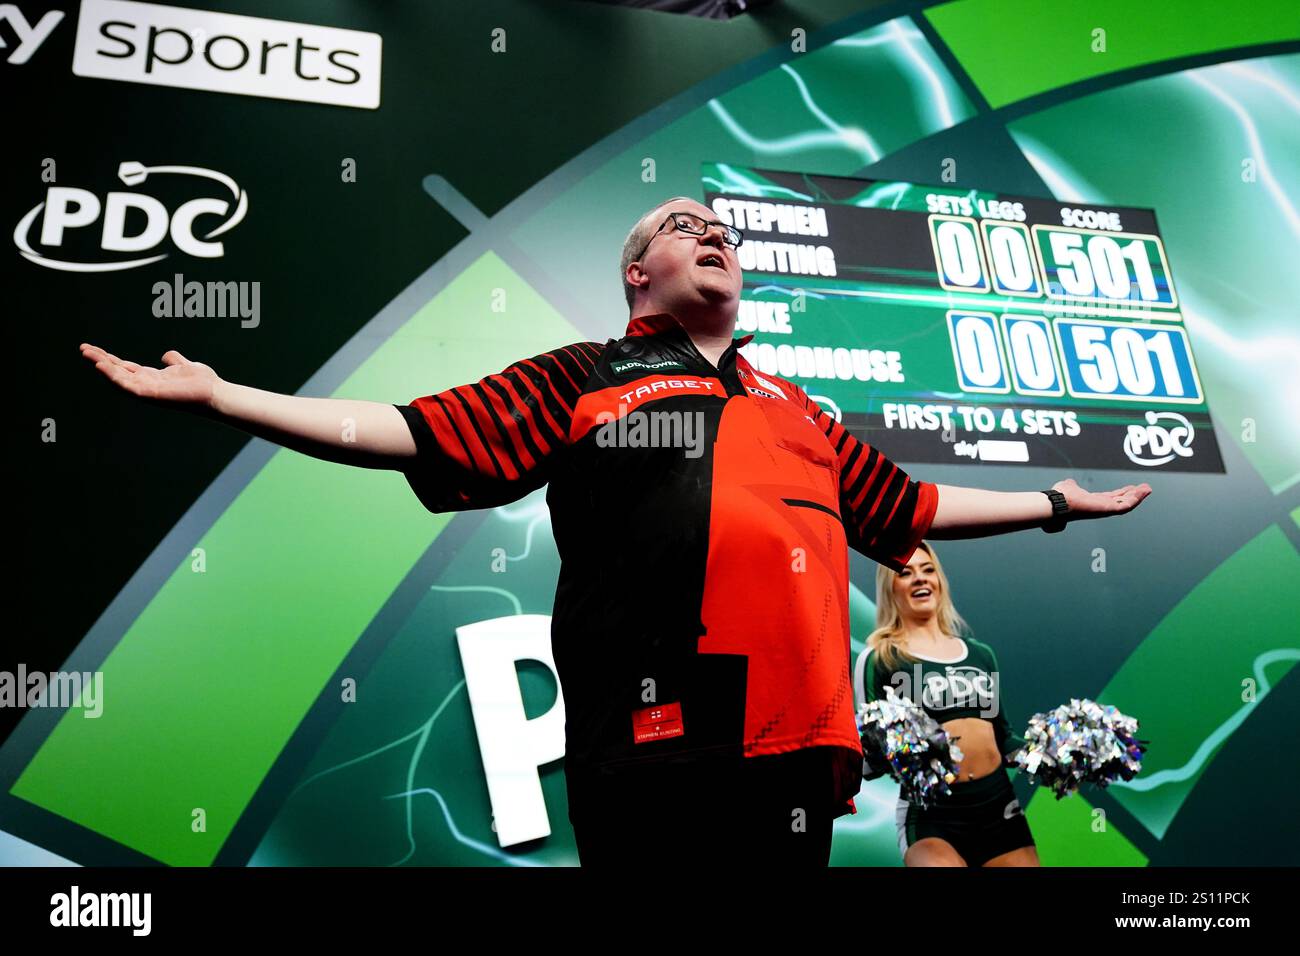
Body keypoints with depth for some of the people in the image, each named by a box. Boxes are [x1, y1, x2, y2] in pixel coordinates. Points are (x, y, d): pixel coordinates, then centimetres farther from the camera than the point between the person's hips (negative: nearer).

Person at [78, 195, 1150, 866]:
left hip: (794, 747, 5)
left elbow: (913, 506, 32)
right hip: (651, 751, -4)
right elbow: (412, 435, 4)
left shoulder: (793, 410, 25)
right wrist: (219, 396, -2)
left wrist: (1058, 502, 37)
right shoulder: (583, 382, 11)